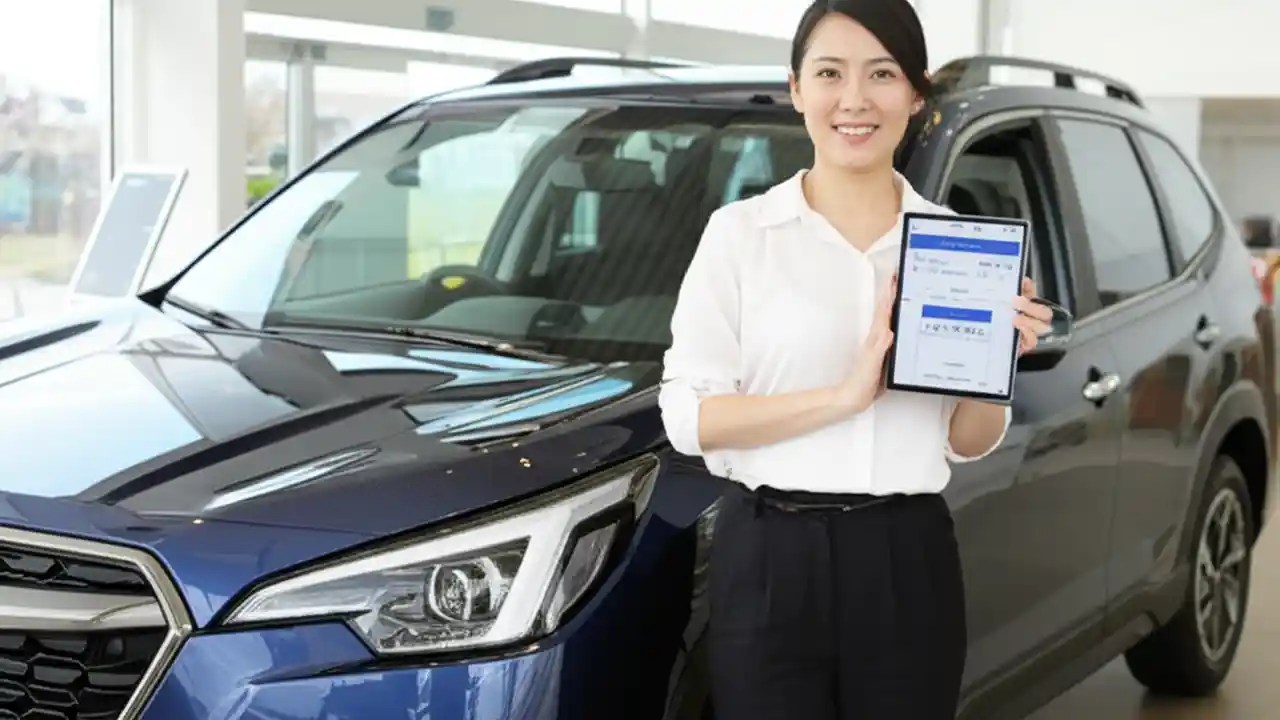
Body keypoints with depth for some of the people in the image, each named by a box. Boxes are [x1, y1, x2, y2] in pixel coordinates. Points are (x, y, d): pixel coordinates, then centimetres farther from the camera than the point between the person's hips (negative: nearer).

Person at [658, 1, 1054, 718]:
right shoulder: (739, 231, -2)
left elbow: (969, 444, 9)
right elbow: (689, 418, -8)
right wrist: (845, 395, -17)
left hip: (910, 561, 2)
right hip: (770, 559, -2)